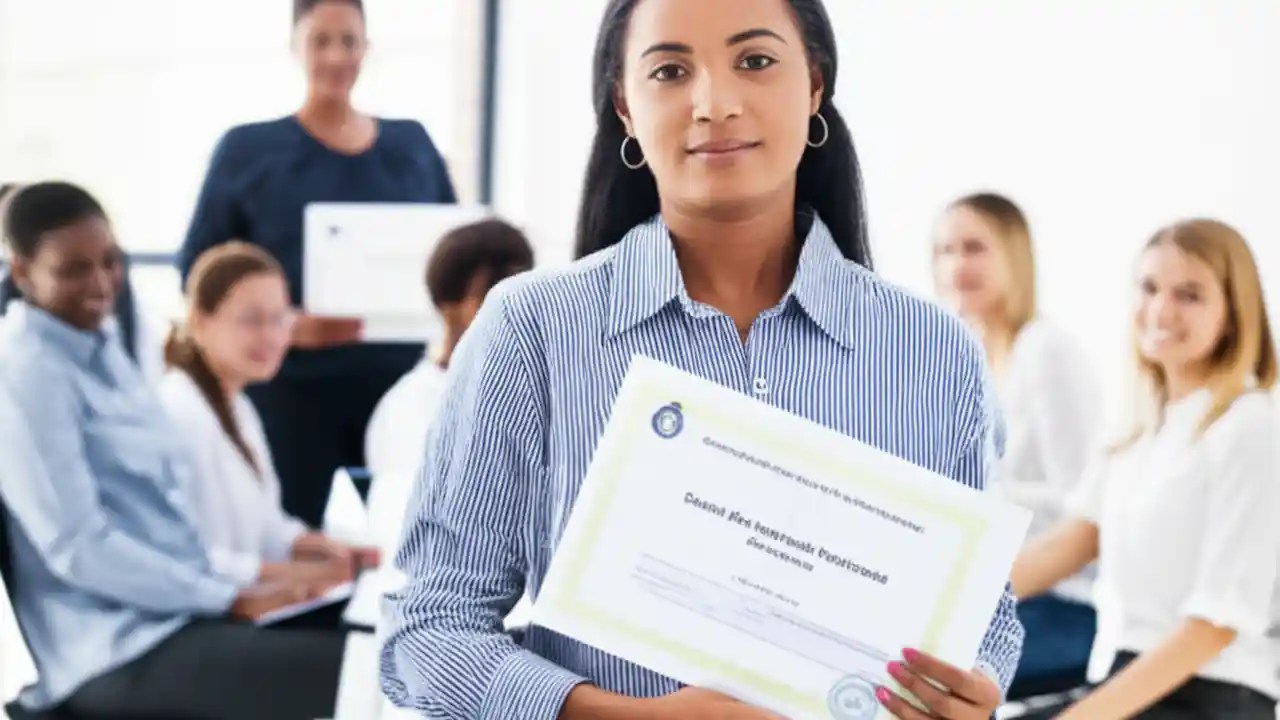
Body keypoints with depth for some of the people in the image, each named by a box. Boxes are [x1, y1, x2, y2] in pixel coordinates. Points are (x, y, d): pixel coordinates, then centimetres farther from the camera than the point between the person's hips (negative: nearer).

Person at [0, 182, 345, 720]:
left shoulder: (100, 343, 13)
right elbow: (77, 547, -19)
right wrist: (231, 599, -18)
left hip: (174, 612, 9)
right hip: (114, 650, -9)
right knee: (343, 668, -22)